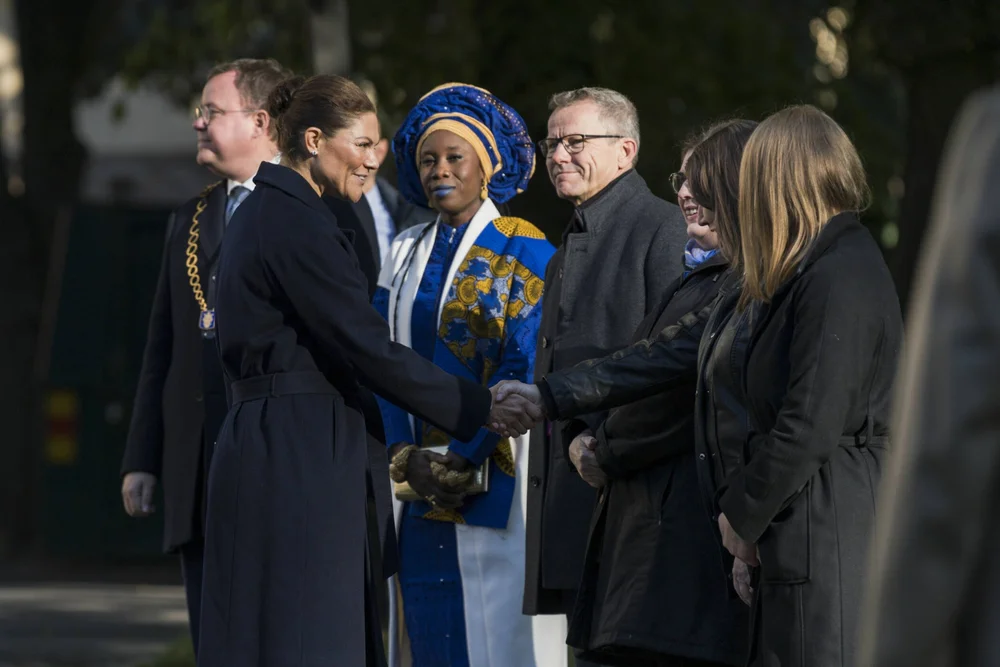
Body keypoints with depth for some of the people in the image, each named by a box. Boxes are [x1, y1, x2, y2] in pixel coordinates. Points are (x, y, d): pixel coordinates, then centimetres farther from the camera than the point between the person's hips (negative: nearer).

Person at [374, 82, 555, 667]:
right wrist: (408, 457, -7)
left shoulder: (524, 251, -3)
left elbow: (523, 369, -11)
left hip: (491, 478, -5)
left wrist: (461, 458, -15)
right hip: (418, 486, 5)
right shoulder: (408, 253, 13)